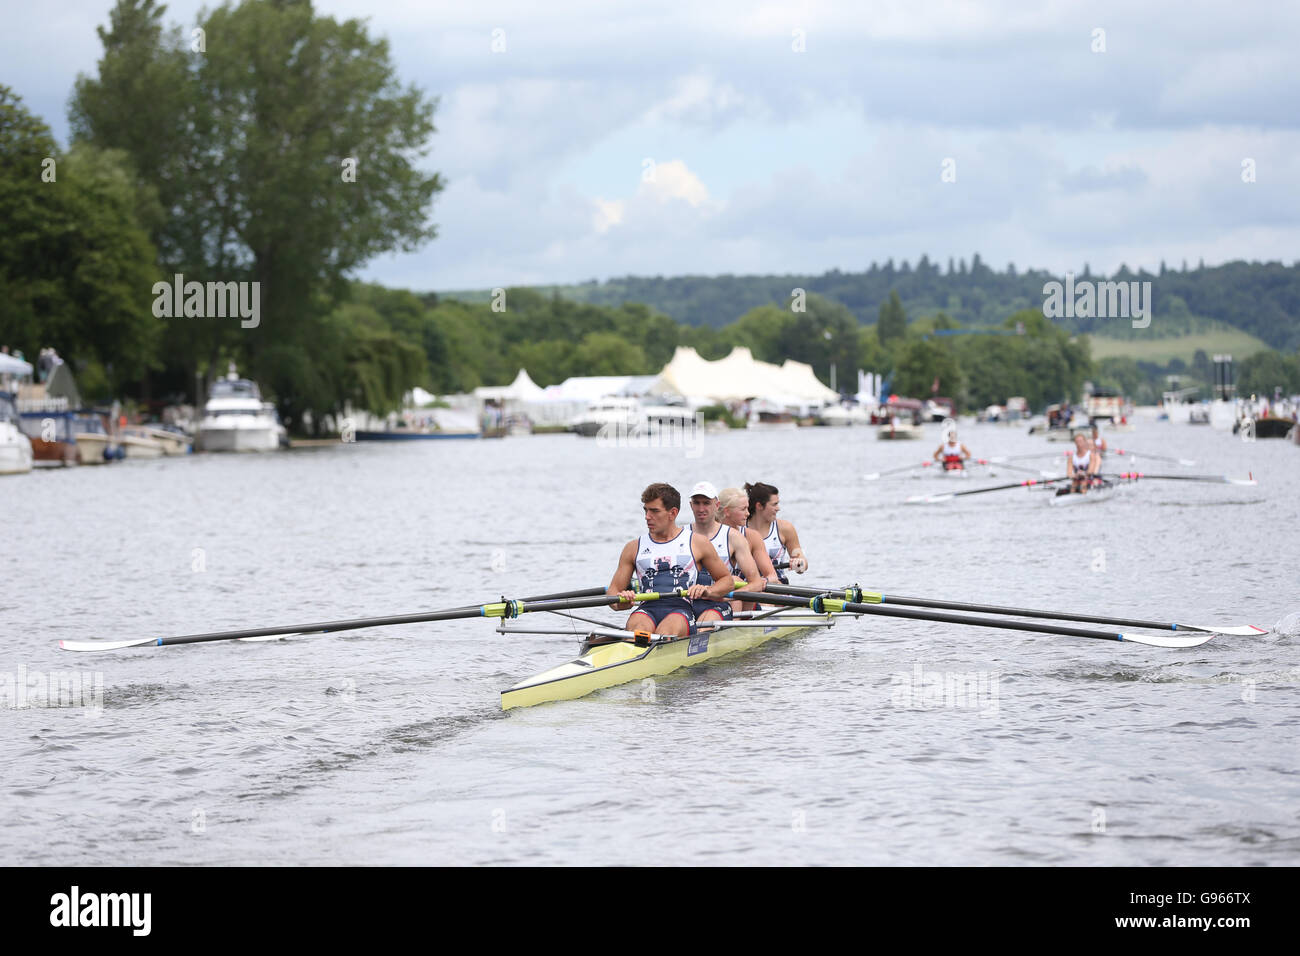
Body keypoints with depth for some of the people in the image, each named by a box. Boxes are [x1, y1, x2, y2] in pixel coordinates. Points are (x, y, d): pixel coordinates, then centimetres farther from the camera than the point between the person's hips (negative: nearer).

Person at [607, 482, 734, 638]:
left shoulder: (698, 542, 15)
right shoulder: (634, 547, 20)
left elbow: (727, 580, 20)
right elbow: (613, 590, 18)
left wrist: (707, 592, -2)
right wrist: (621, 601, -7)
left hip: (682, 609, -1)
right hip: (647, 609, 1)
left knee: (666, 631, -38)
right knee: (639, 627, -37)